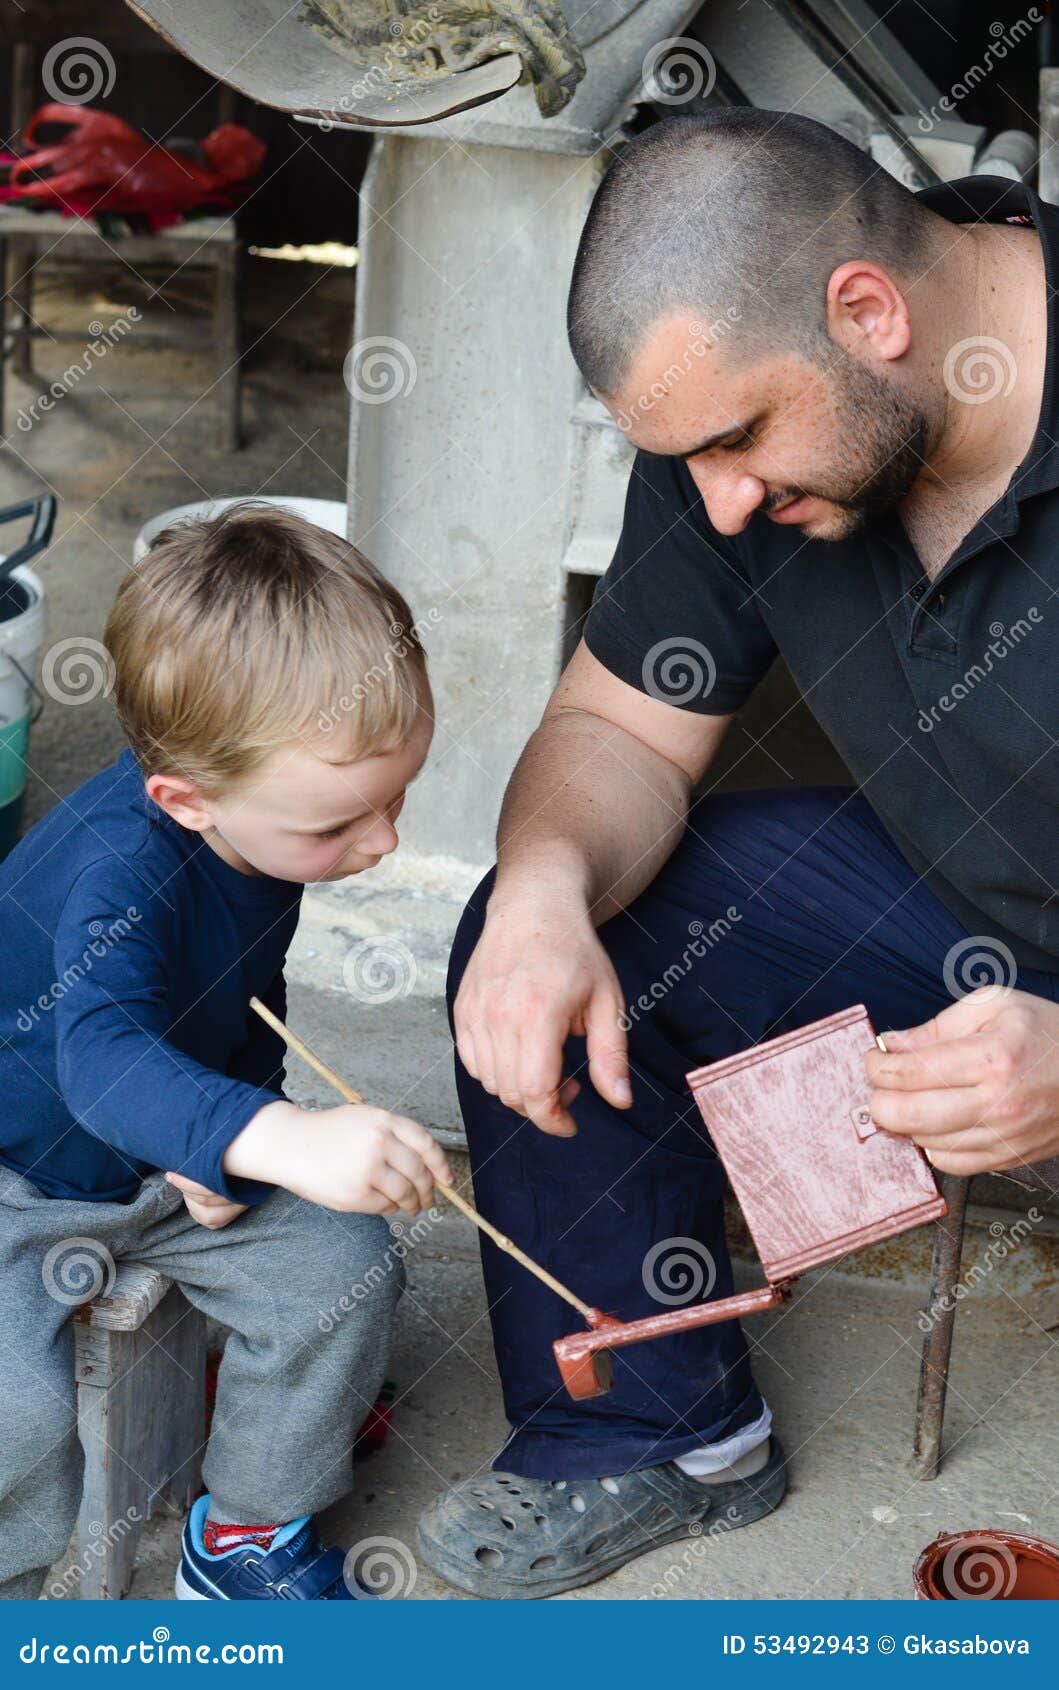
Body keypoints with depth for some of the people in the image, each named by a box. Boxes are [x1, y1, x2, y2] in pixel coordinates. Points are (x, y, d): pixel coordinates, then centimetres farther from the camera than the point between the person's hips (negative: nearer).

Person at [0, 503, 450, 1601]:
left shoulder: (269, 821, -12)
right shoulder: (118, 867, -36)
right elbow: (102, 1058, -52)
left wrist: (224, 1146, -10)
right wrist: (283, 1139, -68)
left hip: (169, 1172, 7)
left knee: (345, 1265, -8)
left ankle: (247, 1535, 12)